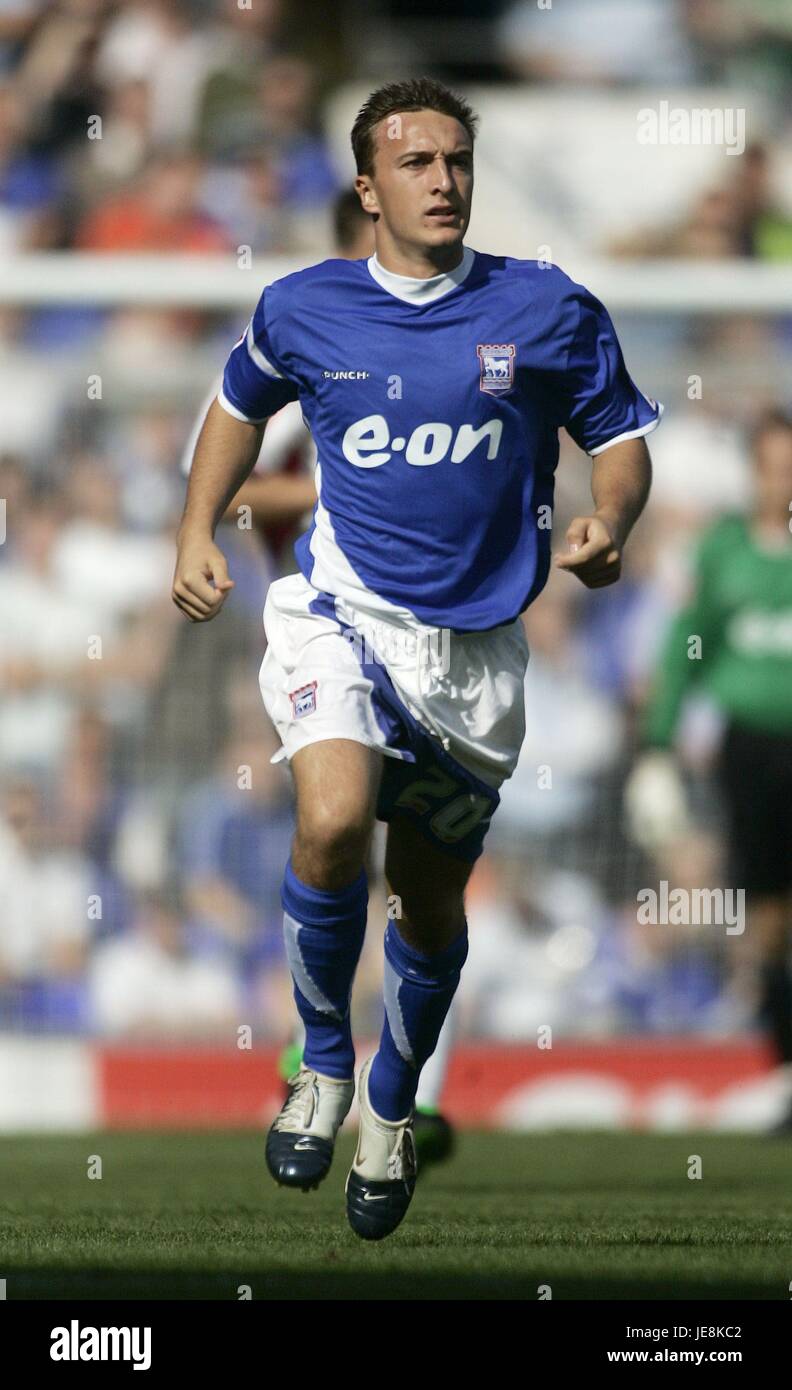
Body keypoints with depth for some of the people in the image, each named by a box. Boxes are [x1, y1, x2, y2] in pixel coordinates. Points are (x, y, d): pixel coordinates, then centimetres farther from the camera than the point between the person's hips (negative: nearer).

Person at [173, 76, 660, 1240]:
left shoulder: (547, 309, -4)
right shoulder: (303, 310, 0)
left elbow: (620, 436, 6)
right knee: (334, 822, -29)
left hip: (476, 642, 1)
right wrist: (198, 533, 11)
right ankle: (324, 1062, -5)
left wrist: (607, 524, -14)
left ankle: (392, 1112, 40)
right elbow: (241, 402, 21)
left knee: (432, 899, 12)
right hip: (339, 611, -1)